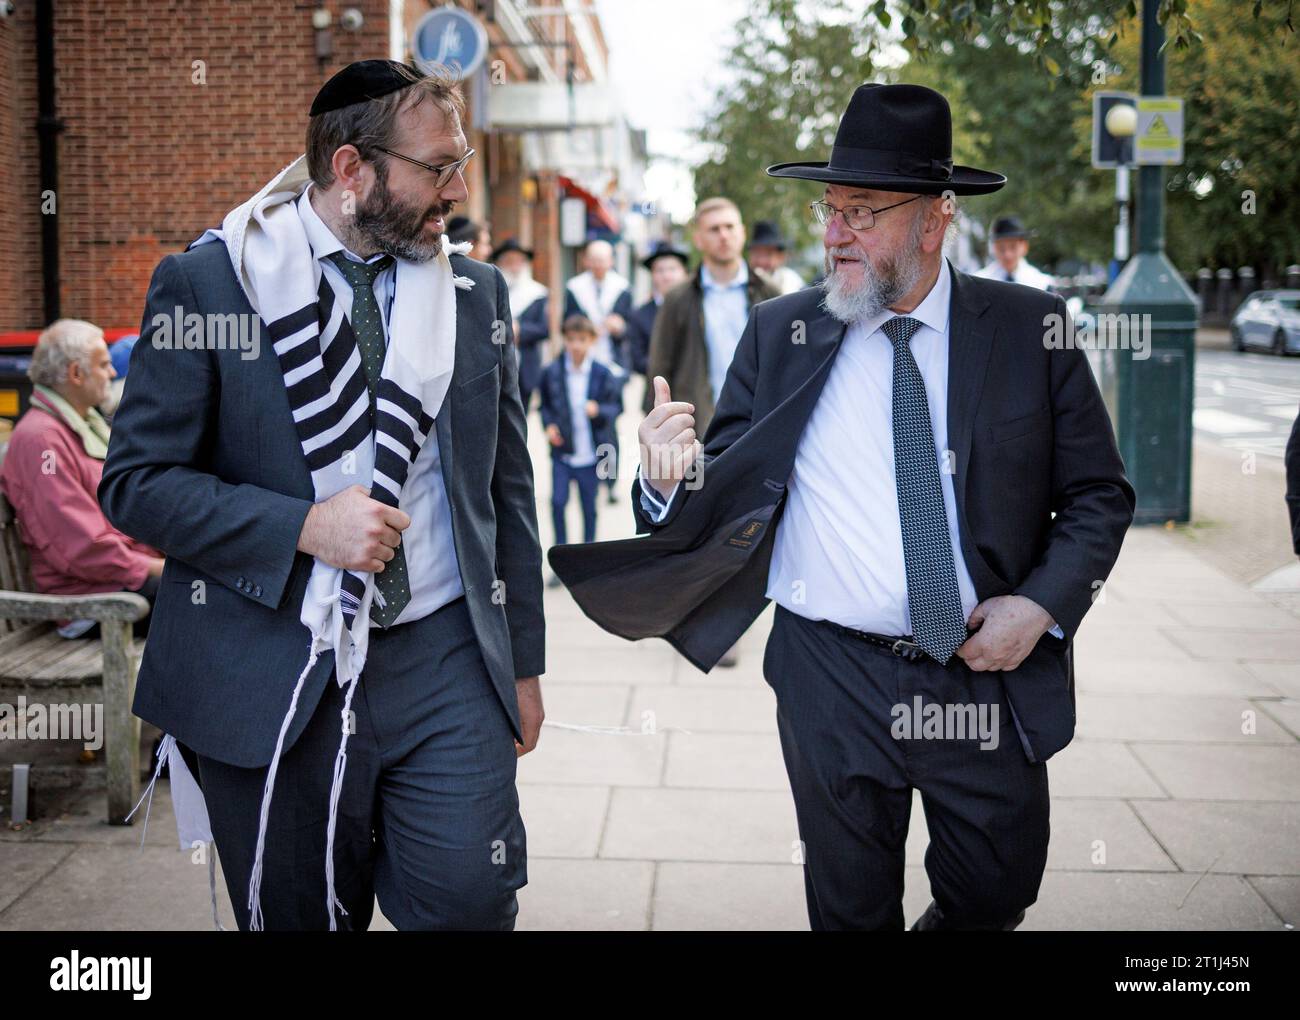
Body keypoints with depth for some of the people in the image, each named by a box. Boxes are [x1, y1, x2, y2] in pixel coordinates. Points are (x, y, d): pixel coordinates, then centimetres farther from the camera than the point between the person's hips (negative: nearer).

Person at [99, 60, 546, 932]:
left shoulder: (478, 291, 8)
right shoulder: (203, 283, -3)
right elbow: (136, 481, -5)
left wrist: (523, 661, 13)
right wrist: (304, 527, -17)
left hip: (446, 664, 3)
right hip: (271, 680, -2)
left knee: (471, 904, -4)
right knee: (297, 917, 9)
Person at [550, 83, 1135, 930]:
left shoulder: (1030, 329, -3)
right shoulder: (779, 334, -1)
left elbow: (1099, 495, 3)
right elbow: (720, 498, -1)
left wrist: (1042, 604, -11)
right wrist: (674, 479, -23)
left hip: (992, 674, 0)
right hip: (834, 680, 0)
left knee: (996, 898, 16)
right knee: (852, 909, 16)